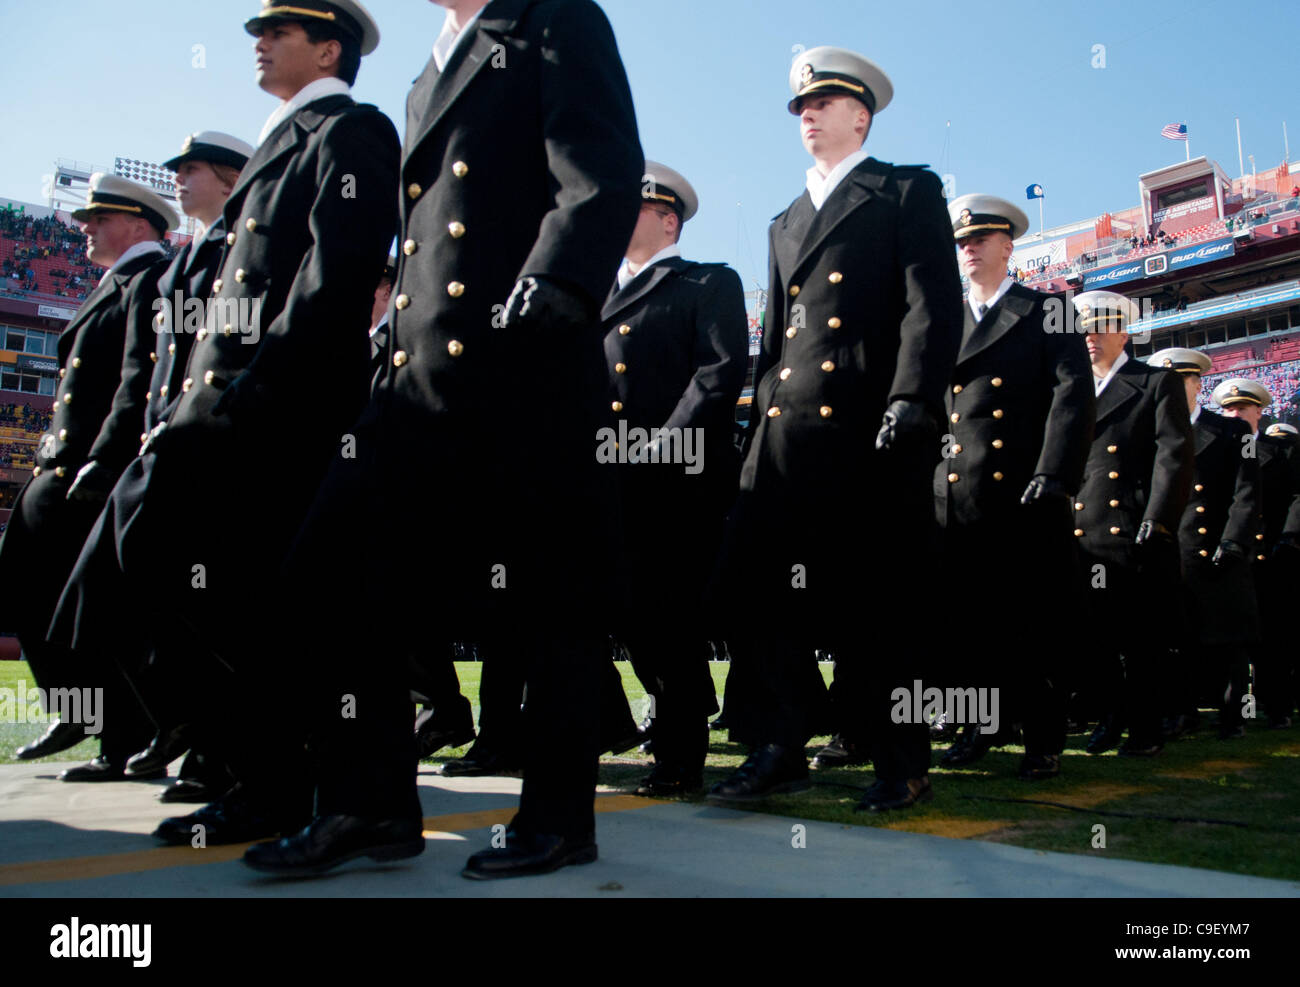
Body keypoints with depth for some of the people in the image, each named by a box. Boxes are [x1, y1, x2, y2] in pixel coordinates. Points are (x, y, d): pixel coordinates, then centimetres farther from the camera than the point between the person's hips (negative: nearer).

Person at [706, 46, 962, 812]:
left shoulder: (910, 194, 9)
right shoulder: (786, 223, 28)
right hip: (787, 433, 6)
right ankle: (779, 750, 6)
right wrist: (764, 418, 14)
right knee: (758, 592, -3)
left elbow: (934, 305, -4)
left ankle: (903, 765, 11)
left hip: (873, 432, -6)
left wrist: (911, 401, -16)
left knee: (873, 604, -2)